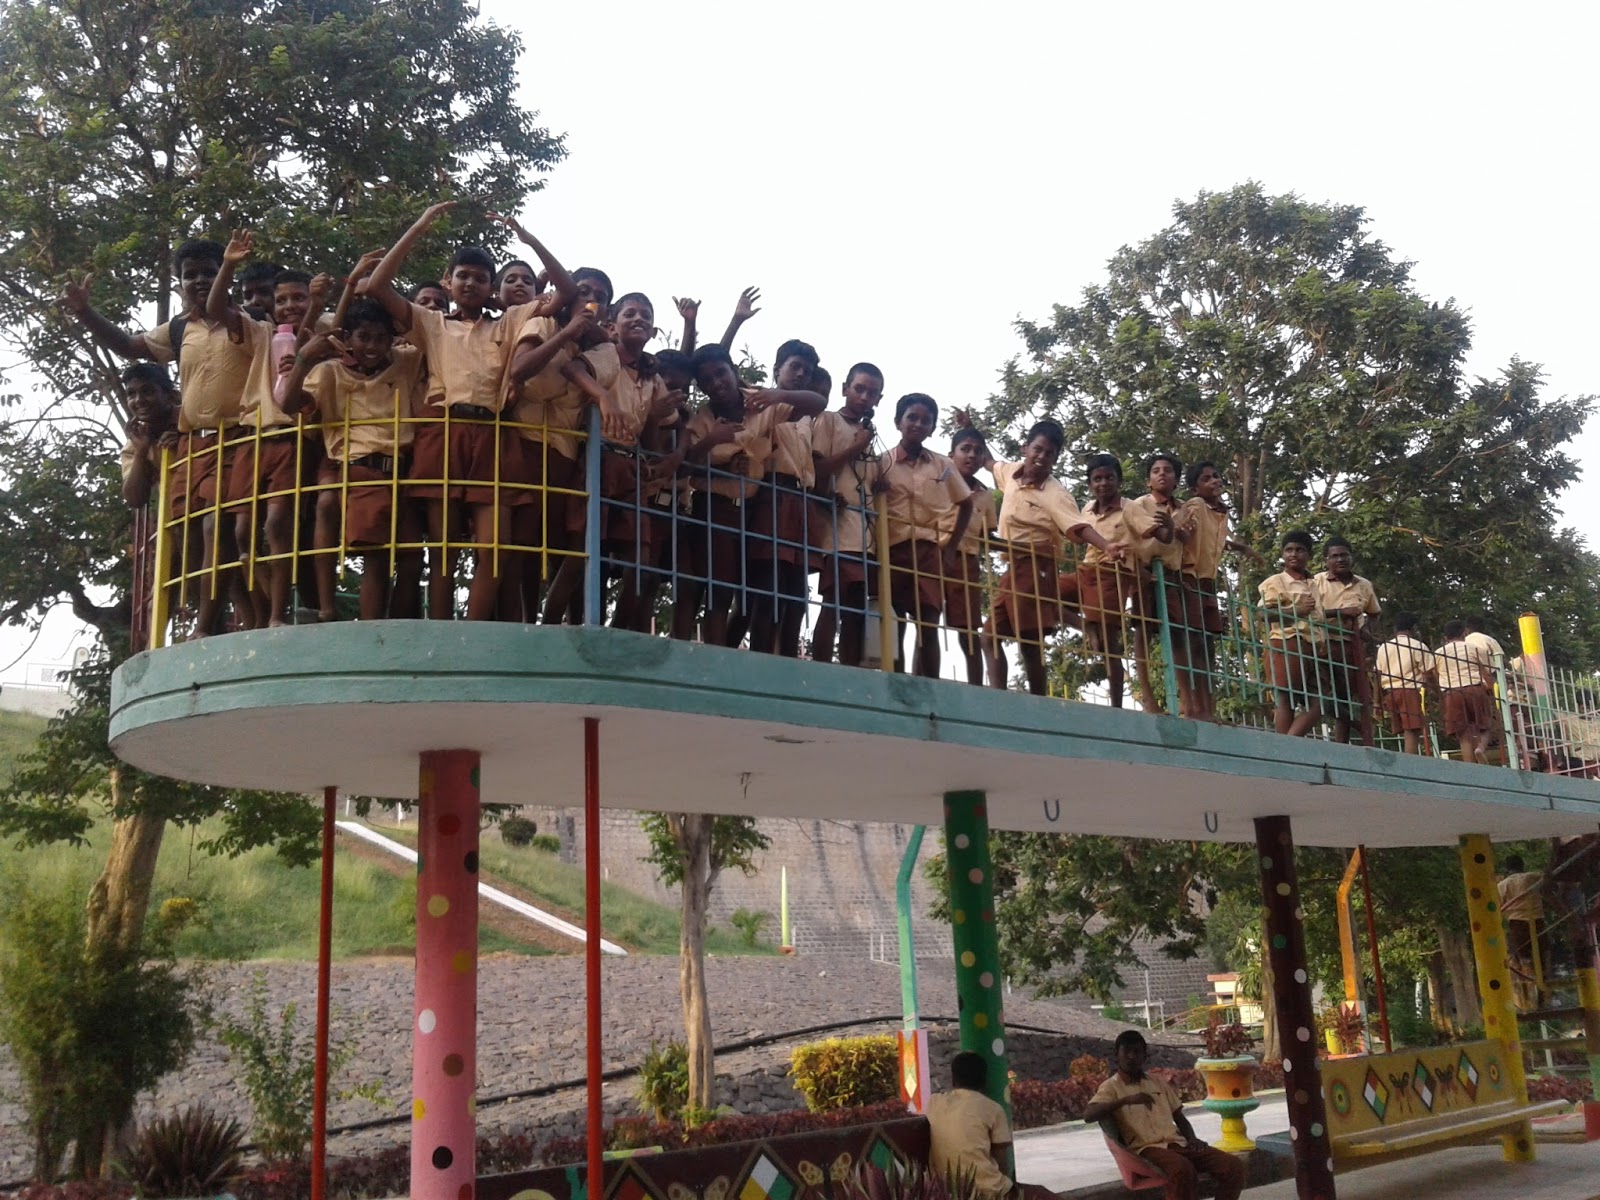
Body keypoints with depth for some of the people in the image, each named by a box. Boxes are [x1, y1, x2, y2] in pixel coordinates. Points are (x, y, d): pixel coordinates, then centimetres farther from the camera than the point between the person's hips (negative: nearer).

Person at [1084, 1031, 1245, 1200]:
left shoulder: (1159, 1083, 22)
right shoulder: (1111, 1087, 2)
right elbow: (1088, 1115, -16)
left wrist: (1192, 1139, 2)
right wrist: (1126, 1100, -25)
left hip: (1177, 1143, 6)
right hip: (1147, 1148, -6)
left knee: (1233, 1167, -15)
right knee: (1183, 1170, -39)